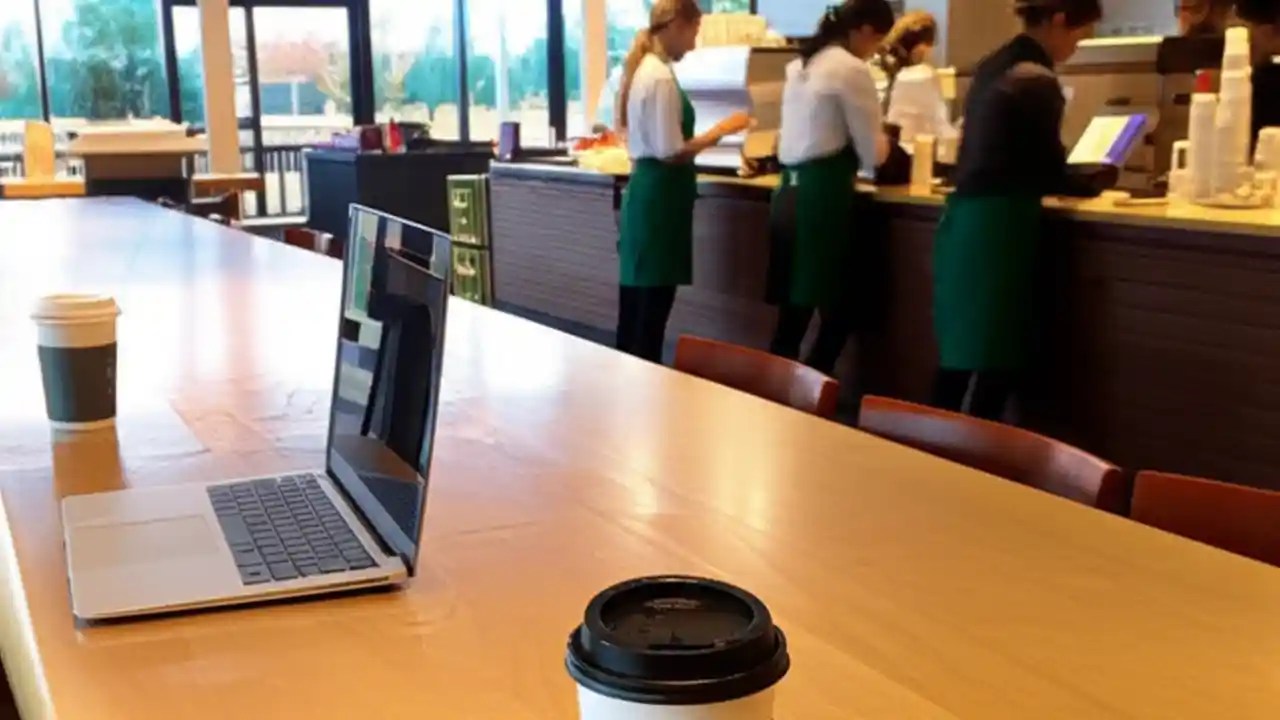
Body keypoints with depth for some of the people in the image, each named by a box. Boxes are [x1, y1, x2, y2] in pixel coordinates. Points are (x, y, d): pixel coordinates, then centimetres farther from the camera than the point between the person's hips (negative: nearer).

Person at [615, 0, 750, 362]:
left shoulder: (644, 69, 12)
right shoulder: (661, 78, -17)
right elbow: (670, 153, -19)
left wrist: (709, 135, 16)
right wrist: (720, 131, -12)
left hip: (646, 190, 10)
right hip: (659, 195, -10)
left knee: (638, 305, 15)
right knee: (652, 307, -2)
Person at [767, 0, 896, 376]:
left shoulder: (800, 64, 15)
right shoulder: (851, 69, -9)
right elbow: (872, 153, -6)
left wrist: (858, 147, 23)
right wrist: (883, 141, 16)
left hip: (791, 191, 8)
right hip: (824, 196, -8)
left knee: (793, 314, 12)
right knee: (837, 315, 1)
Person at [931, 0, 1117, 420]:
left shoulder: (992, 66, 14)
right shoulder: (1038, 82, -12)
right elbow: (1049, 174, -7)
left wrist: (1076, 177, 19)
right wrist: (1097, 181, 12)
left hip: (964, 219, 9)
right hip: (998, 227, -9)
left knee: (961, 353, 15)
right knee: (998, 360, -1)